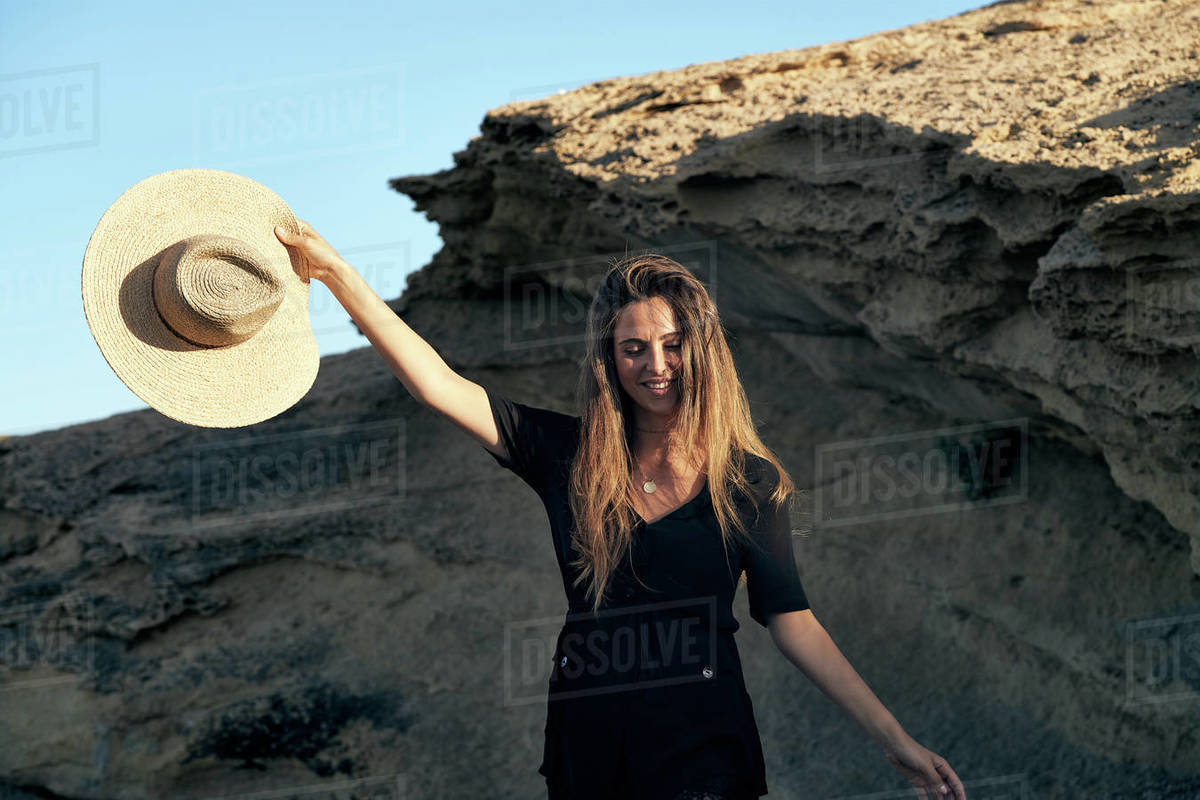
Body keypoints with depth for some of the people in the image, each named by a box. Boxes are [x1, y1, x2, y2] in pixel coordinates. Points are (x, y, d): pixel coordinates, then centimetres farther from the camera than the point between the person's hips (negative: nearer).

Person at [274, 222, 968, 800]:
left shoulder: (747, 480, -1)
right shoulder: (571, 456, 3)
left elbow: (792, 621, -2)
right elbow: (439, 386, -3)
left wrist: (895, 741, -9)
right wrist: (338, 274, -10)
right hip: (590, 742, 2)